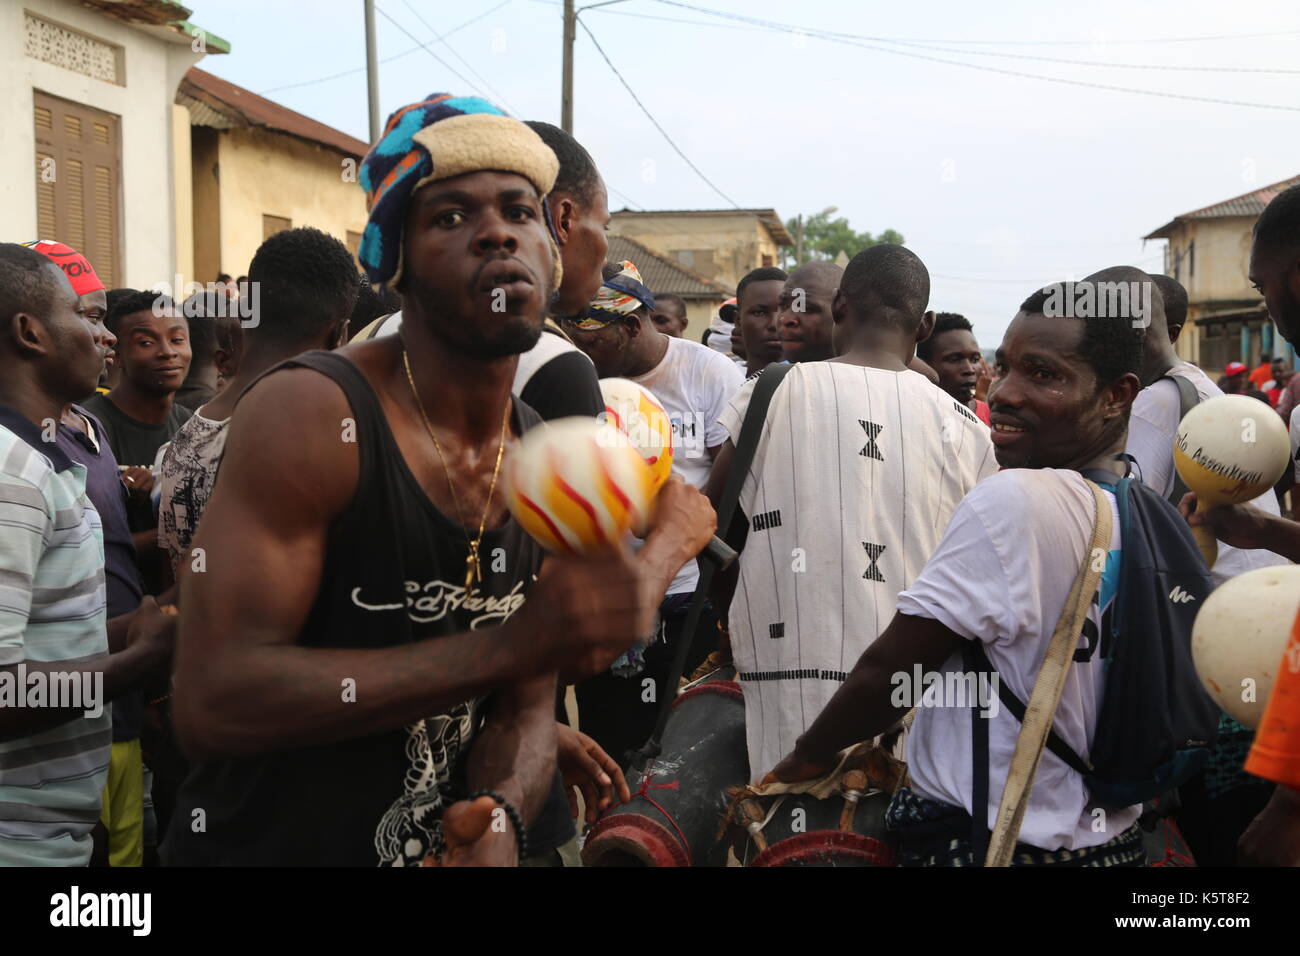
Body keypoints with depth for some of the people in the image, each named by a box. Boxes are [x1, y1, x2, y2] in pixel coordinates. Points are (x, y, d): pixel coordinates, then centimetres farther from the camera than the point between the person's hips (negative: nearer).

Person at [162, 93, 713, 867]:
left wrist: (498, 818, -22)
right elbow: (212, 701, -27)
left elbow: (526, 711, 0)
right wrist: (511, 642, -32)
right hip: (260, 844, -5)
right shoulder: (310, 413, -20)